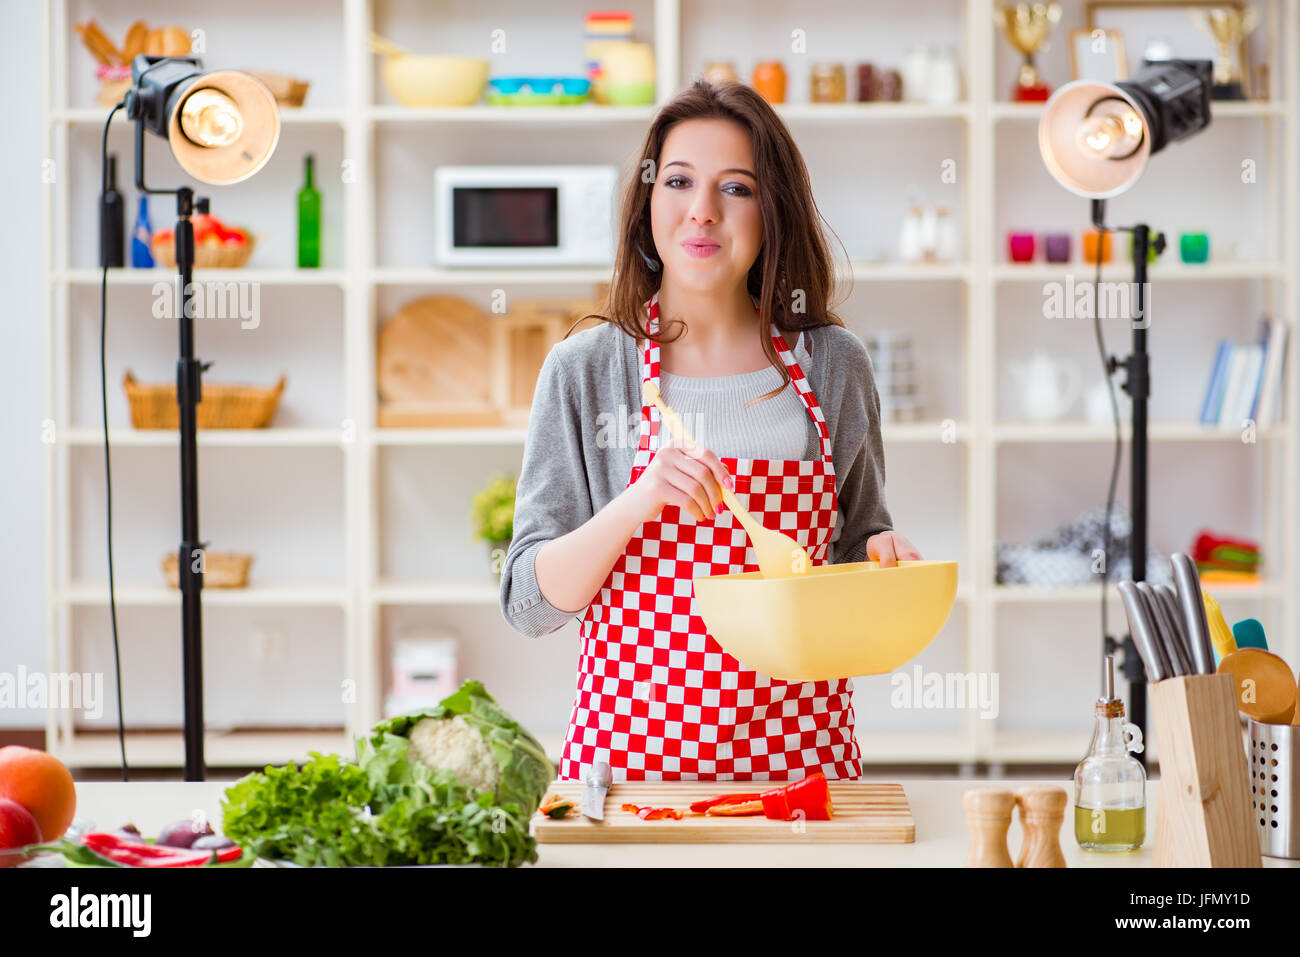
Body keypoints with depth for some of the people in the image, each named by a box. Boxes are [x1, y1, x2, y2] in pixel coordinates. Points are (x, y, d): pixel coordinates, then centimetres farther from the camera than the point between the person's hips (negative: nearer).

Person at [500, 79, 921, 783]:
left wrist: (883, 555, -5)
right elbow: (530, 604, -4)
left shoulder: (834, 365, 4)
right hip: (632, 740, -1)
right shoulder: (583, 372, -1)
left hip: (797, 746, 1)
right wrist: (637, 503, -19)